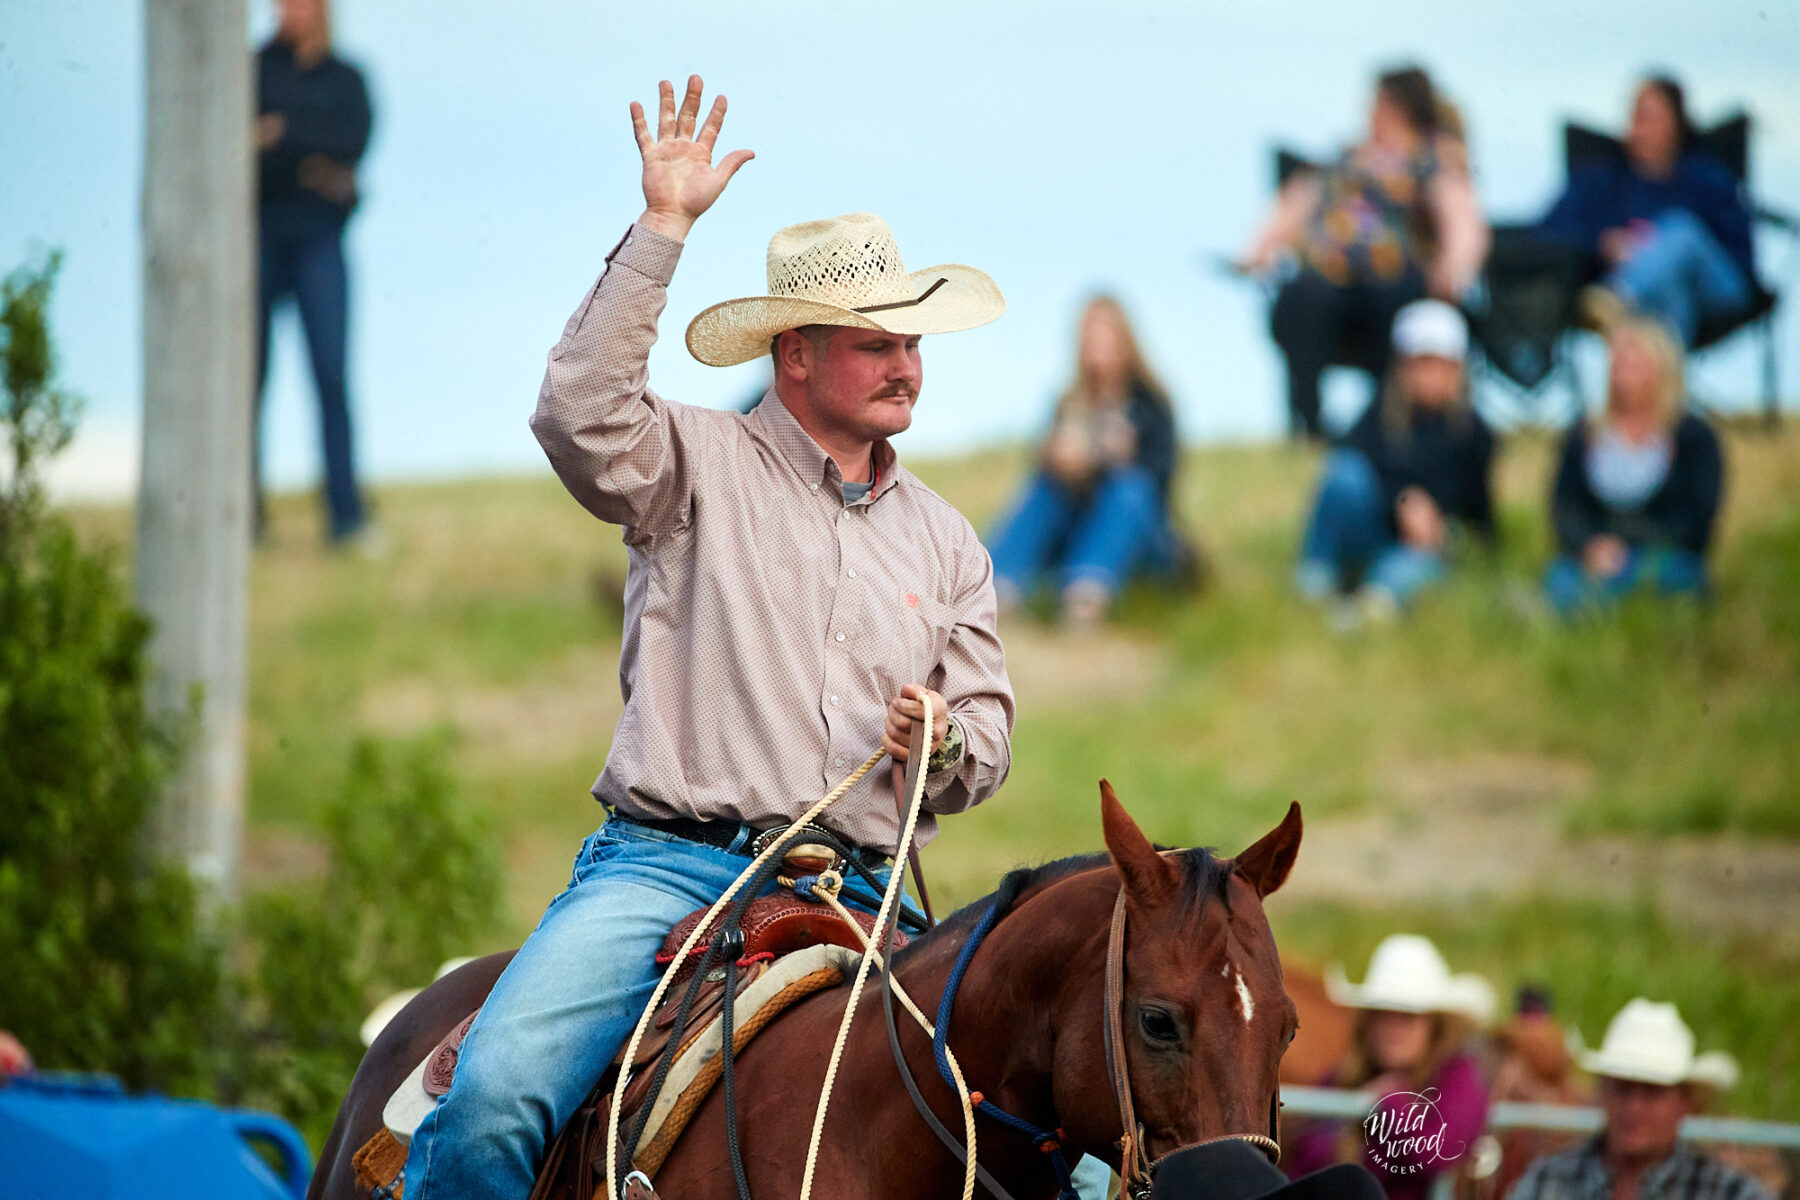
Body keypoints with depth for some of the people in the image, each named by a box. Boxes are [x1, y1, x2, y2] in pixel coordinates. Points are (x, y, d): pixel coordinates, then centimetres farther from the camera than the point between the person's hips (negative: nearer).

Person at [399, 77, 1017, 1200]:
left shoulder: (945, 541, 22)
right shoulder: (701, 465, 7)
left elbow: (988, 736, 24)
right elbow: (581, 415, -14)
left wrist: (947, 740, -2)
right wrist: (663, 227, -15)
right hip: (667, 862, -4)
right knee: (498, 1096, -25)